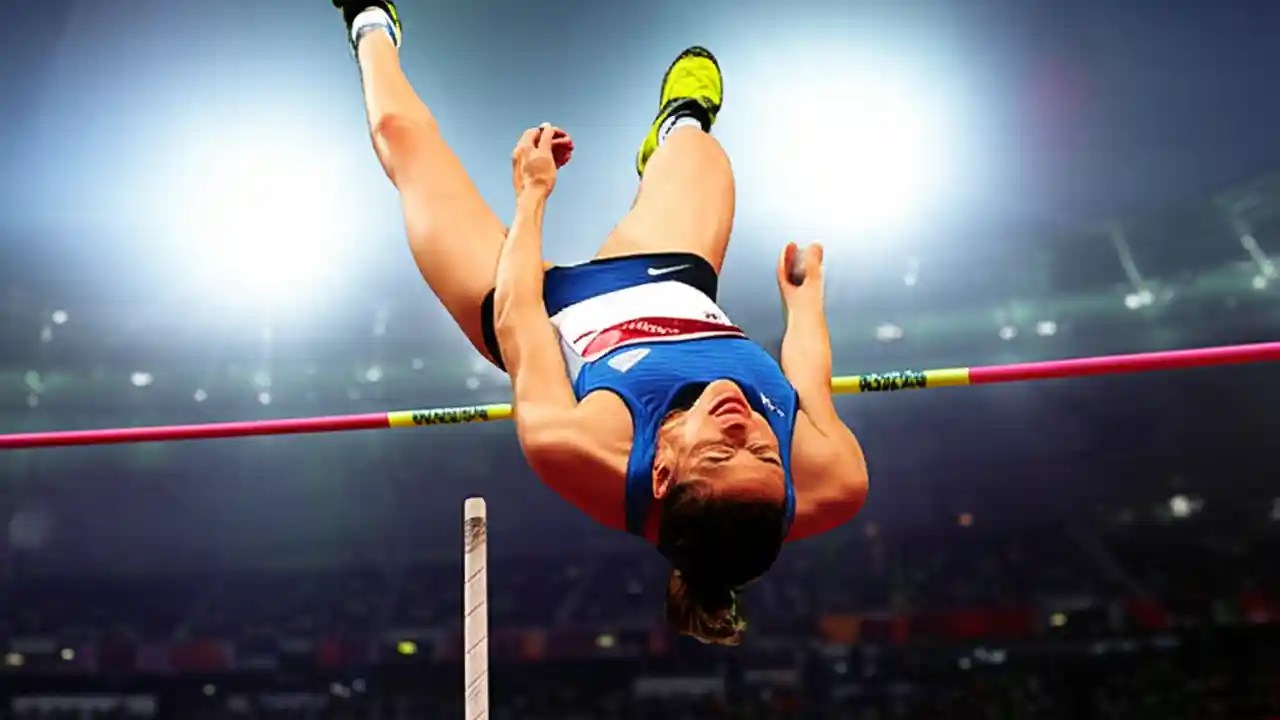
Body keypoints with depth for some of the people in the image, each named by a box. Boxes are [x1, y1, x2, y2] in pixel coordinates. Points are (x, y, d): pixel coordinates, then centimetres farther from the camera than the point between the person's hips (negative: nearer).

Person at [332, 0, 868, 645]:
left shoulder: (572, 448, -49)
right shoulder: (832, 484, -41)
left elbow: (517, 319, -29)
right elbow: (815, 399, -14)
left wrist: (531, 196, -12)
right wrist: (804, 298, 4)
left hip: (556, 312, -2)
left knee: (402, 131, 15)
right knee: (697, 142, 24)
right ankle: (675, 126, 66)